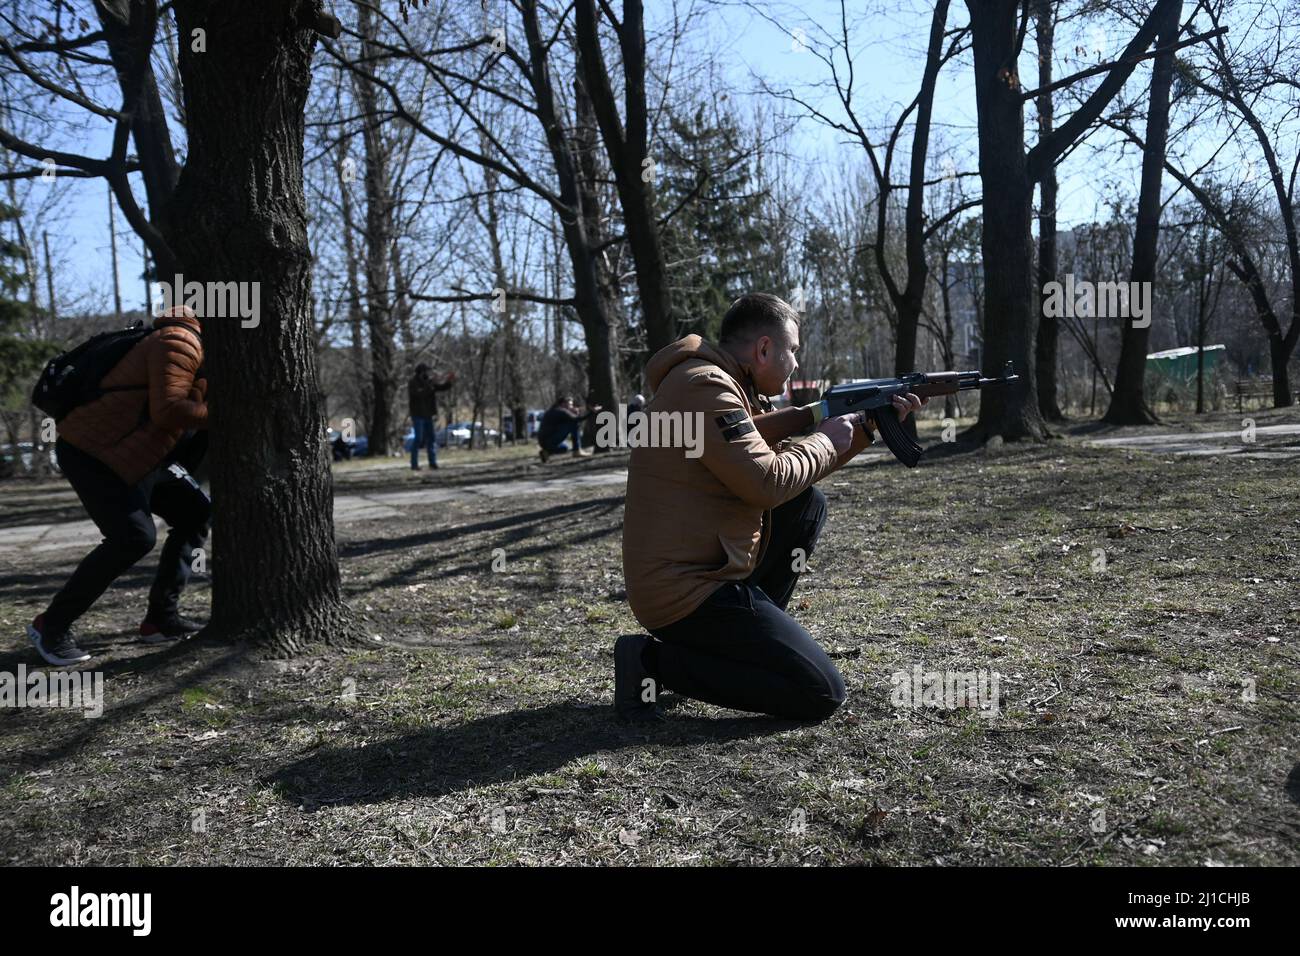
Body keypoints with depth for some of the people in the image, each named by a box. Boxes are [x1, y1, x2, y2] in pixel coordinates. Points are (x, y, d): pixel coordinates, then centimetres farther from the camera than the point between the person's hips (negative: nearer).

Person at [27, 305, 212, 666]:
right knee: (134, 537, -21)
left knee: (195, 513, 7)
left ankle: (161, 618, 8)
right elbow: (167, 411, -28)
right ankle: (52, 624, -5)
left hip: (134, 457, 11)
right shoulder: (179, 342, -17)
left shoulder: (200, 353, 15)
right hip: (91, 452, -11)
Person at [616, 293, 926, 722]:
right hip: (686, 594, -10)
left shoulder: (728, 387, 14)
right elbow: (766, 483, -23)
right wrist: (825, 441, -5)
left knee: (808, 506, 15)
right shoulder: (705, 386, -17)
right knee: (823, 695, -8)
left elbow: (792, 467, 20)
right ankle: (655, 659, -6)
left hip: (702, 570, 10)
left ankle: (752, 633, 13)